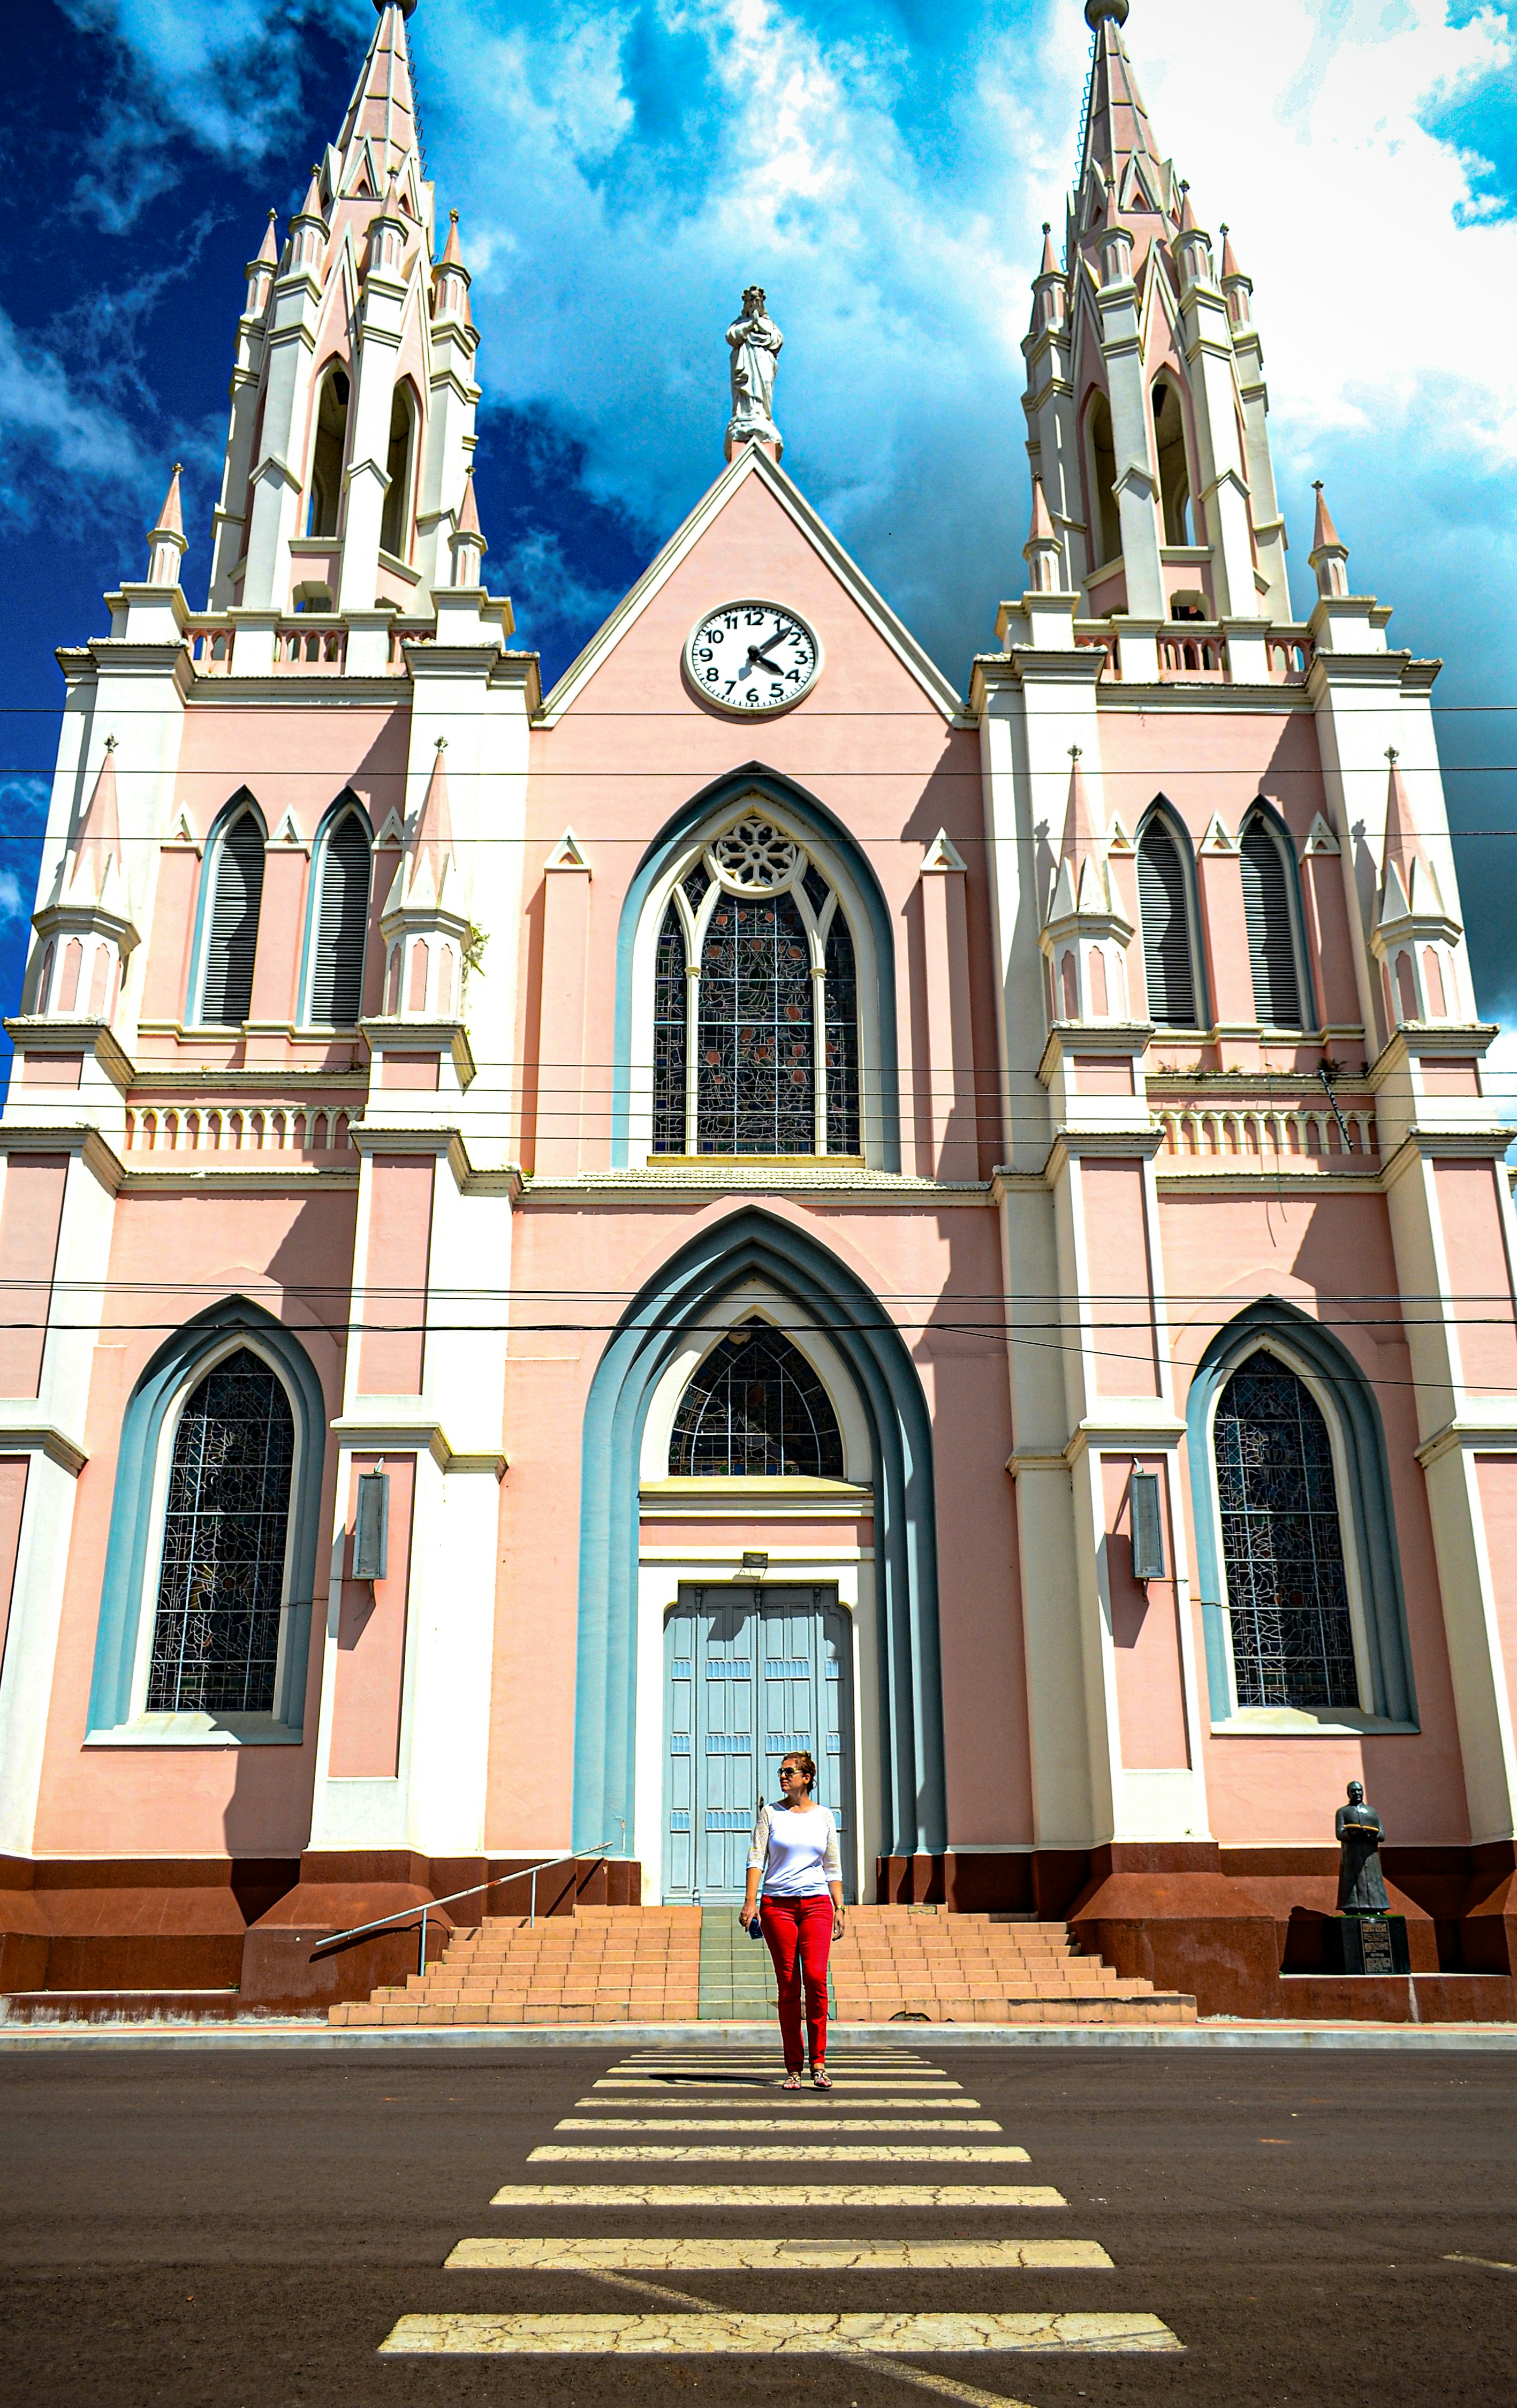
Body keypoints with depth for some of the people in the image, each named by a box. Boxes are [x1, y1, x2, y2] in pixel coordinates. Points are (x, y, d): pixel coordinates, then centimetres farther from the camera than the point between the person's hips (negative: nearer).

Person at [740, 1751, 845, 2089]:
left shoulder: (824, 1816, 11)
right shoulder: (771, 1813, 7)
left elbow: (833, 1866, 15)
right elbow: (756, 1857, 0)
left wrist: (839, 1908, 9)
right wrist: (750, 1901, -10)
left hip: (817, 1904, 0)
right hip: (777, 1905, 0)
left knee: (816, 1976, -14)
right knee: (788, 1985, -1)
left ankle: (818, 2063, -6)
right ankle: (793, 2068, 6)